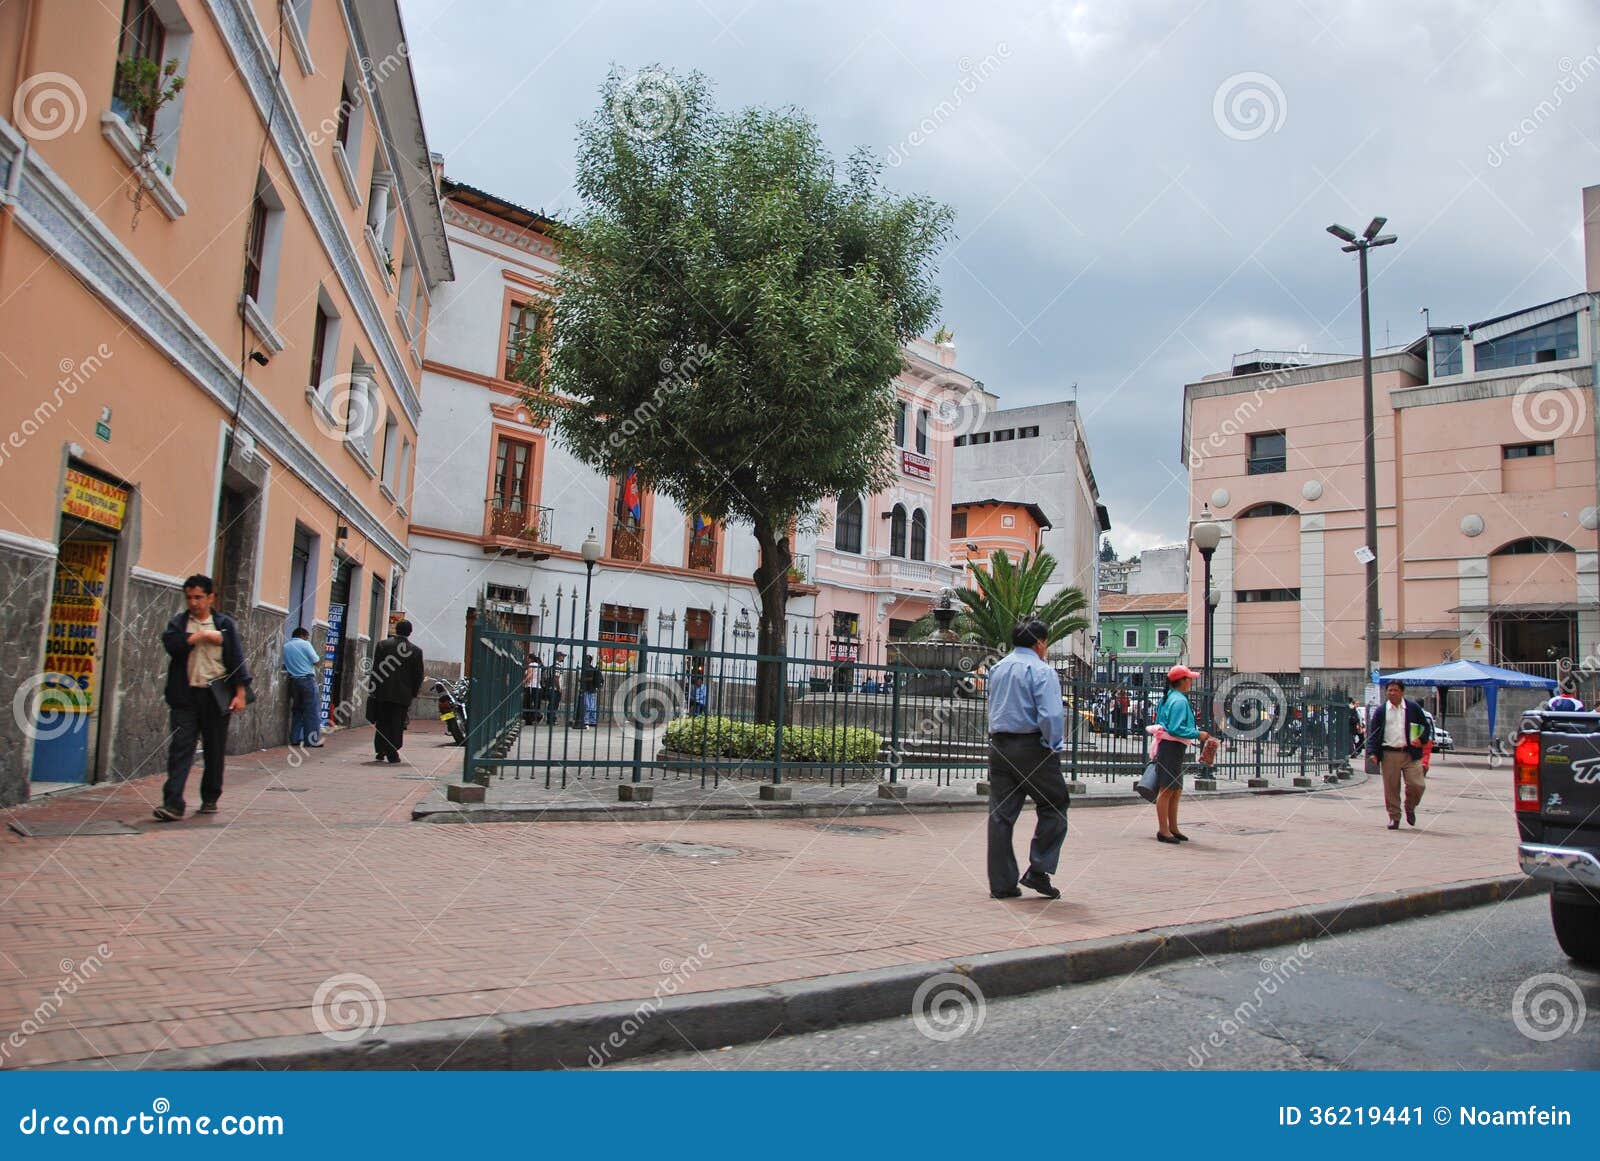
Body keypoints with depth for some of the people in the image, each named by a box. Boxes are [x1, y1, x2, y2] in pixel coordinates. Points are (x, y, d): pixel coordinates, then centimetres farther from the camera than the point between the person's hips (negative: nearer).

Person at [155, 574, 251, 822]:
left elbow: (237, 659, 2)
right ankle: (173, 803, -12)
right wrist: (203, 636, -10)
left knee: (215, 750, 7)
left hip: (216, 695, 0)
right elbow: (171, 642, -12)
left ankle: (210, 799, 21)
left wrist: (240, 693, -4)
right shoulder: (178, 623, 9)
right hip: (185, 695, 0)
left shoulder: (225, 624, 6)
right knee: (180, 748, -8)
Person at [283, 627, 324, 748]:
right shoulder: (305, 644, -6)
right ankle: (312, 740, -4)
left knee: (297, 710, 14)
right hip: (307, 680, -6)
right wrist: (318, 670, 12)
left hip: (293, 680, 6)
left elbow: (284, 665, 13)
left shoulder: (285, 646, 10)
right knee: (312, 711, -2)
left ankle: (295, 739, 13)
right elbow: (316, 662, -8)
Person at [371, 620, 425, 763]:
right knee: (397, 725, 4)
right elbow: (418, 675, 1)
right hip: (403, 694, -1)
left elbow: (375, 668, -2)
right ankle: (392, 754, 1)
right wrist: (414, 692, 12)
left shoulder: (382, 644, -1)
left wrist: (374, 687, 3)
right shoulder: (416, 651, -2)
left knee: (382, 723, 13)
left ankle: (381, 752, 15)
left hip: (383, 692, 1)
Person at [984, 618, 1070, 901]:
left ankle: (1001, 884, 9)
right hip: (1031, 747, -7)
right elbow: (1051, 715, -19)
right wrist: (1053, 747, -8)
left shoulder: (997, 668, 14)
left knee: (1000, 813, 6)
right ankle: (1038, 871, 3)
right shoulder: (1042, 671, -10)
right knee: (1054, 807, 9)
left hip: (998, 746, 7)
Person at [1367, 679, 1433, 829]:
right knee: (1391, 788, 1)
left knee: (1418, 785, -7)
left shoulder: (1413, 707, 7)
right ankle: (1394, 817, 14)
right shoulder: (1381, 710, 7)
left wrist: (1422, 739, -5)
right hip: (1389, 754, 0)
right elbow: (1372, 733, 5)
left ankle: (1410, 807, 22)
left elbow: (1426, 726, 14)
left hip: (1410, 754, 0)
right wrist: (1372, 752, -6)